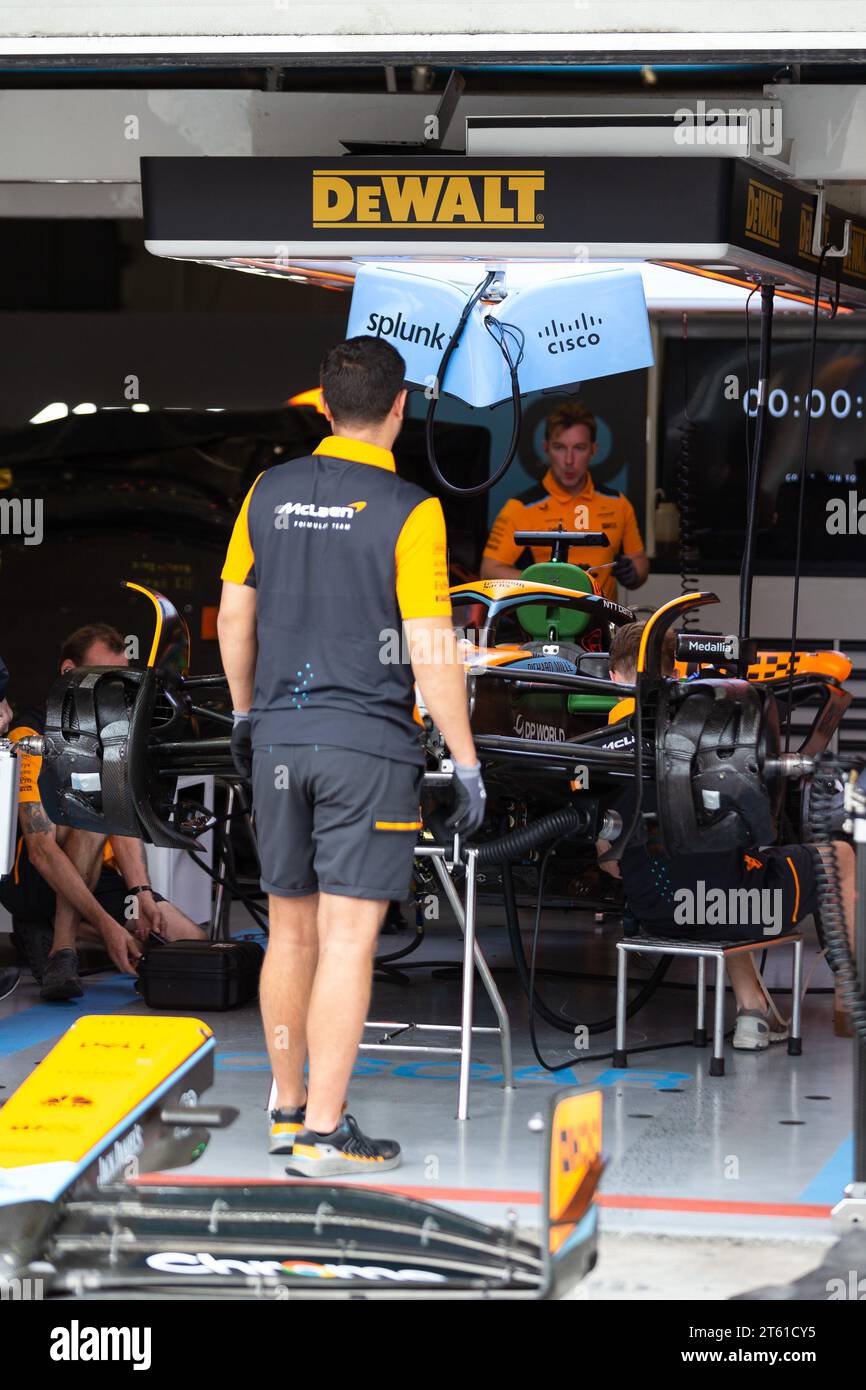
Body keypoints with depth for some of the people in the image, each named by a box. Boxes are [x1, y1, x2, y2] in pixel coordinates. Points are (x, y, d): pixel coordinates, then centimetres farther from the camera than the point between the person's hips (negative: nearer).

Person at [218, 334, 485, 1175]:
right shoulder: (409, 512, -11)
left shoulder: (270, 493, 4)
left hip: (280, 736, 5)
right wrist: (466, 765, -8)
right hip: (370, 741, -5)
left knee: (291, 932, 15)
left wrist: (245, 713, 25)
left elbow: (234, 614, 11)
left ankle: (288, 1109, 24)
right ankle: (323, 1134, -6)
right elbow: (431, 652, -14)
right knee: (349, 938, -4)